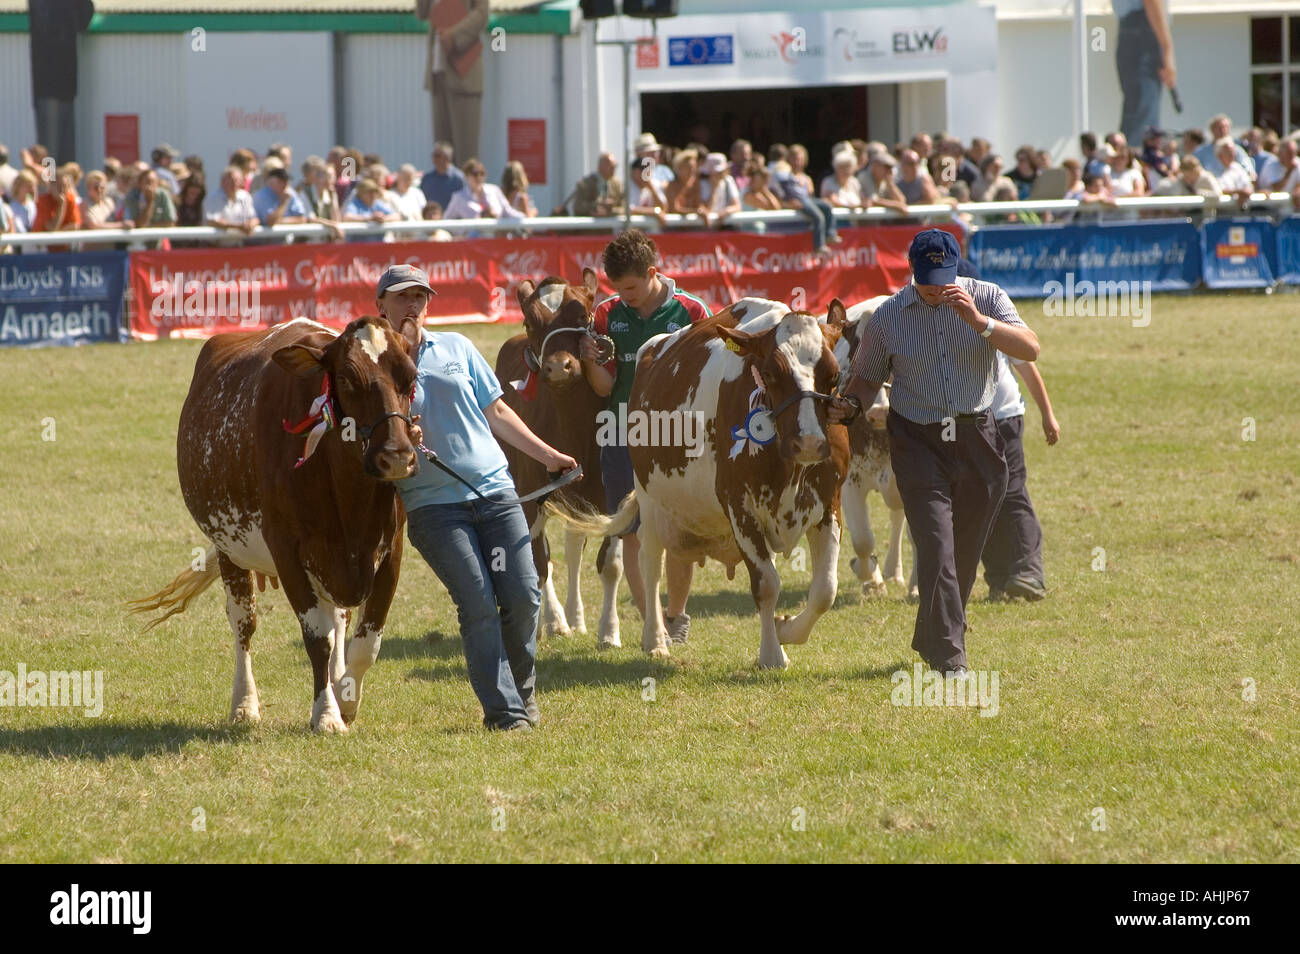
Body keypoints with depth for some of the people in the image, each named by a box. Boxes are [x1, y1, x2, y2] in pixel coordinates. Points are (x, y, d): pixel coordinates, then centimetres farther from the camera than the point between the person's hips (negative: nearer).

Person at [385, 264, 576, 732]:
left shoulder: (456, 348, 14)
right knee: (477, 603, -14)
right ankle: (503, 710, -8)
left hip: (494, 489, 3)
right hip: (432, 503, -3)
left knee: (523, 596, -4)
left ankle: (522, 692, 19)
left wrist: (547, 455, 16)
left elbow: (496, 412, 21)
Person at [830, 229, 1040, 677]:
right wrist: (849, 405, -10)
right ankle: (950, 660, -16)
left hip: (977, 440, 2)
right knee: (936, 547, -14)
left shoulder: (985, 298, -2)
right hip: (918, 442, -2)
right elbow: (867, 376, 11)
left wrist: (978, 321, -26)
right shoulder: (888, 316, -1)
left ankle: (931, 641, 31)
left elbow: (1030, 349, -14)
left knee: (965, 553, 10)